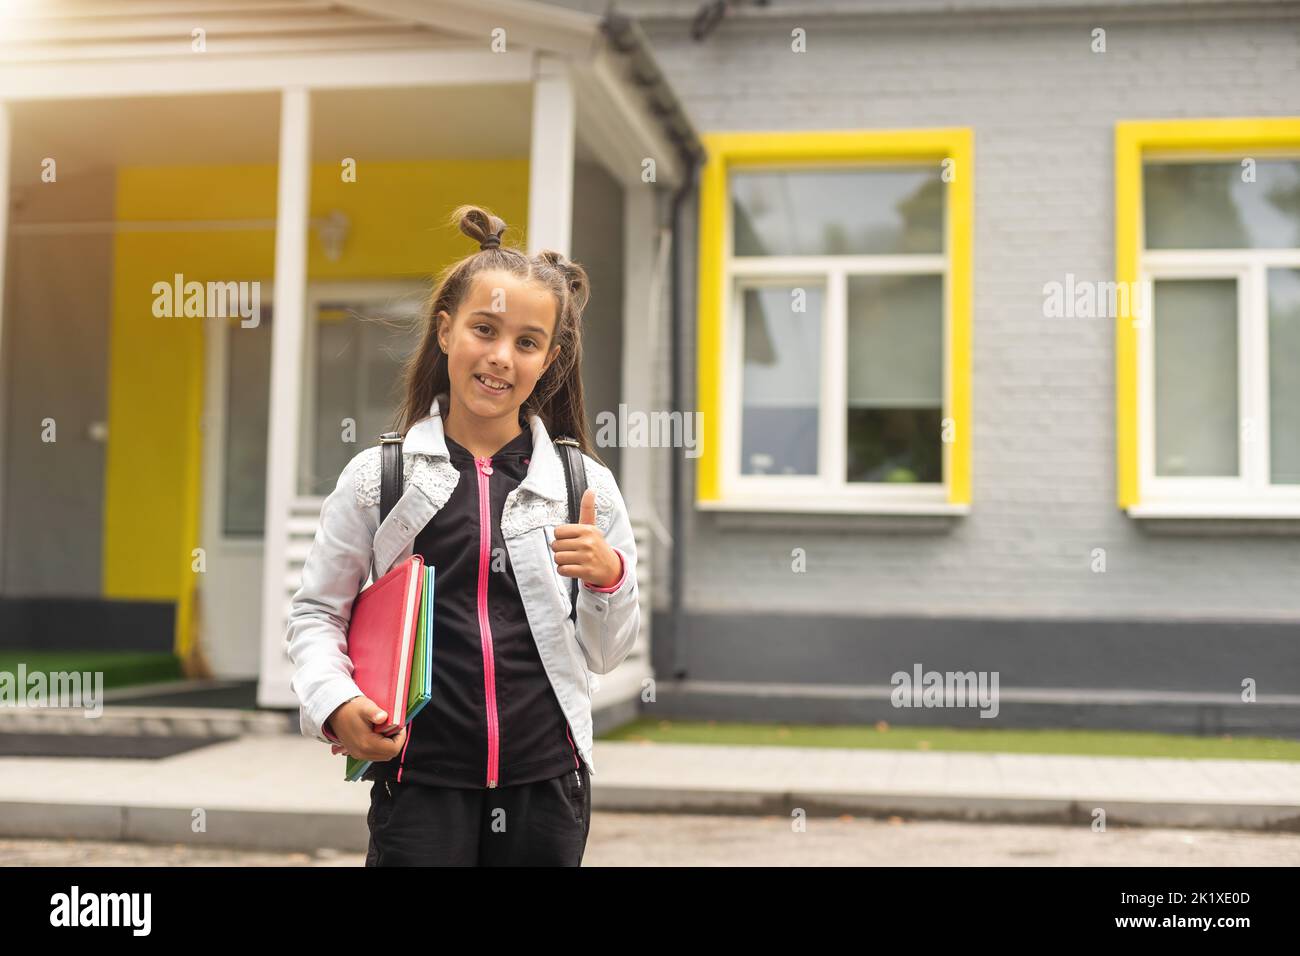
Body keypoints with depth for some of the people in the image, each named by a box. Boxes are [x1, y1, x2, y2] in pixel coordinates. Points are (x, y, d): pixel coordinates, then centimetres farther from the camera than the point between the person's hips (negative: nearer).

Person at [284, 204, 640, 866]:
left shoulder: (584, 485, 2)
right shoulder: (378, 476, -1)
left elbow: (605, 653, 9)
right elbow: (315, 613, 7)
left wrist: (608, 577, -10)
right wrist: (334, 704, -10)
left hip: (546, 785, 2)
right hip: (419, 783, -1)